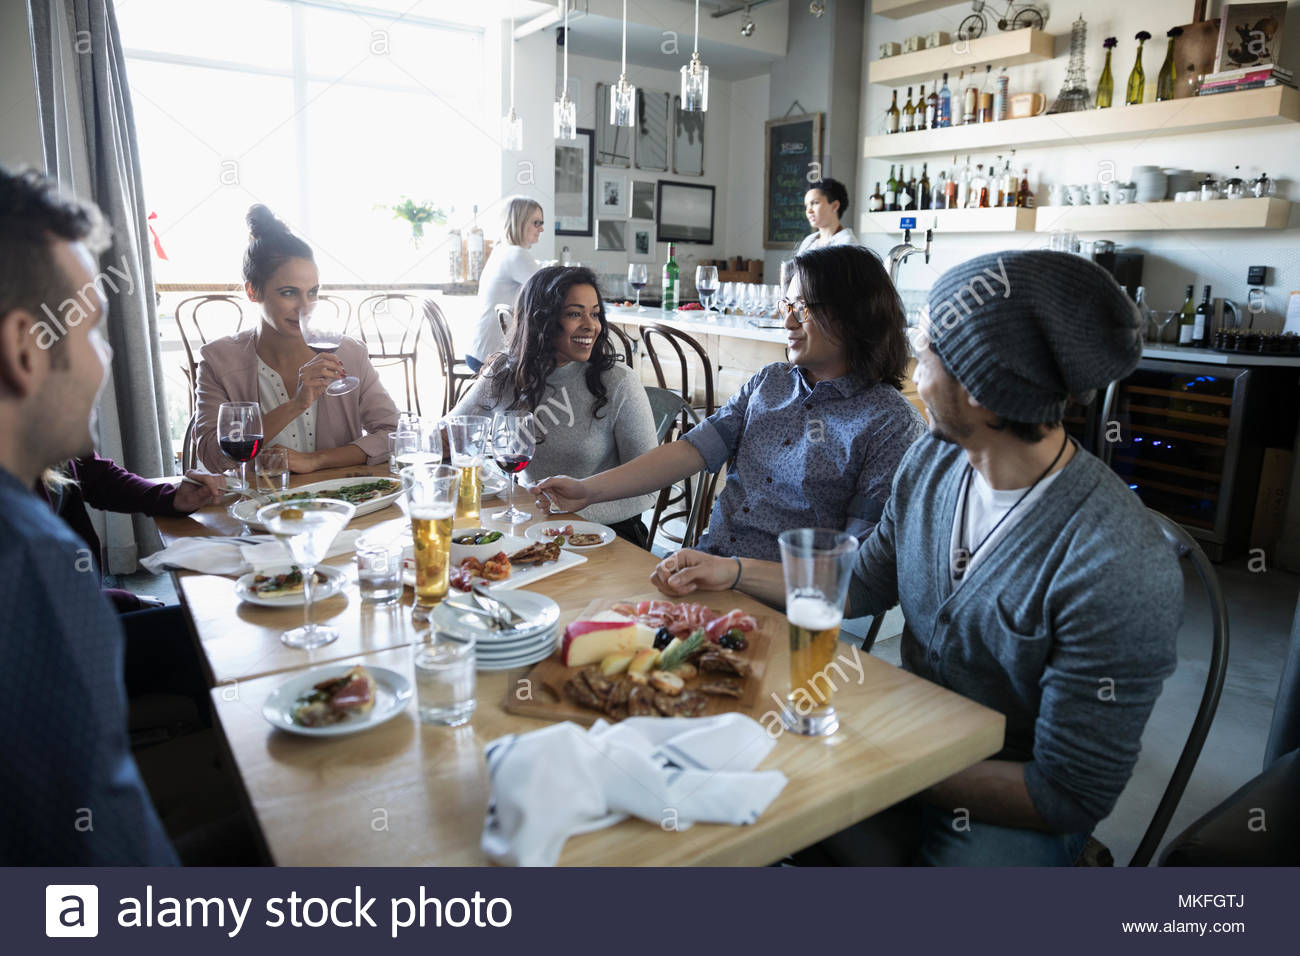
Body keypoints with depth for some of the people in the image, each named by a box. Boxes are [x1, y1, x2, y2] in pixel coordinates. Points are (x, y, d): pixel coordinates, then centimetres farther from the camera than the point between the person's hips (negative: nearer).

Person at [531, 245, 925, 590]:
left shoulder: (893, 424, -8)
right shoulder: (769, 382, 12)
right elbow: (693, 449, 5)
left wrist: (738, 571, -25)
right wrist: (589, 489, -6)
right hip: (706, 565, 6)